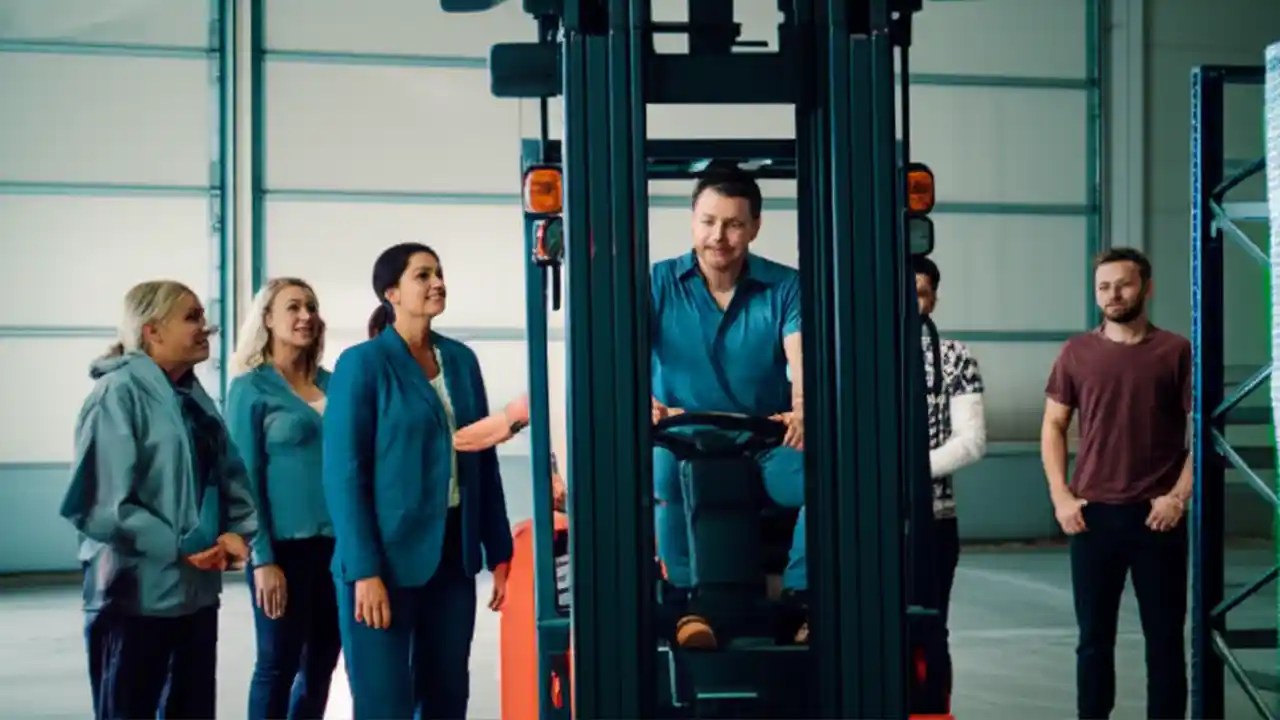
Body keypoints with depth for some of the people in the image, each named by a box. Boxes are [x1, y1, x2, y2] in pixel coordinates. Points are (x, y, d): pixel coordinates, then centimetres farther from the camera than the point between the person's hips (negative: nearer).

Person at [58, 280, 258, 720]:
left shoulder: (193, 396, 12)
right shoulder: (117, 393, -13)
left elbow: (229, 475, 14)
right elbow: (100, 503, -20)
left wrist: (237, 532, -5)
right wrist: (176, 548, -19)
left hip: (196, 590, 8)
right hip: (136, 592, -8)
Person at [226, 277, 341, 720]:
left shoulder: (331, 382, 11)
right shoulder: (251, 388, -4)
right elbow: (244, 478, -7)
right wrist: (262, 558, -13)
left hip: (334, 542, 5)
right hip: (284, 545, -5)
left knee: (321, 665, 10)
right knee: (278, 664, 1)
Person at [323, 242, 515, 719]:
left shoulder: (461, 359, 9)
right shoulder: (363, 363, -8)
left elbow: (484, 461, 11)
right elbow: (344, 474, -12)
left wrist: (499, 552, 8)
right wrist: (364, 570, -17)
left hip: (452, 555, 6)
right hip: (389, 558, -5)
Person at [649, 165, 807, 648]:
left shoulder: (785, 288, 5)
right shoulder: (658, 284, 4)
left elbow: (804, 359, -13)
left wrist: (804, 410, -37)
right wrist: (643, 403, -36)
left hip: (768, 448, 1)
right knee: (659, 468, -34)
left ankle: (803, 600, -18)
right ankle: (691, 602, -27)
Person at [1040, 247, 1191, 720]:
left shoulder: (1176, 351, 1)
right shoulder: (1077, 352, 6)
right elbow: (1053, 427, 9)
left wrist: (1179, 495, -10)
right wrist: (1060, 496, -2)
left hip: (1158, 517, -1)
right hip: (1092, 515, 1)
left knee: (1164, 637, 5)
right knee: (1094, 637, 8)